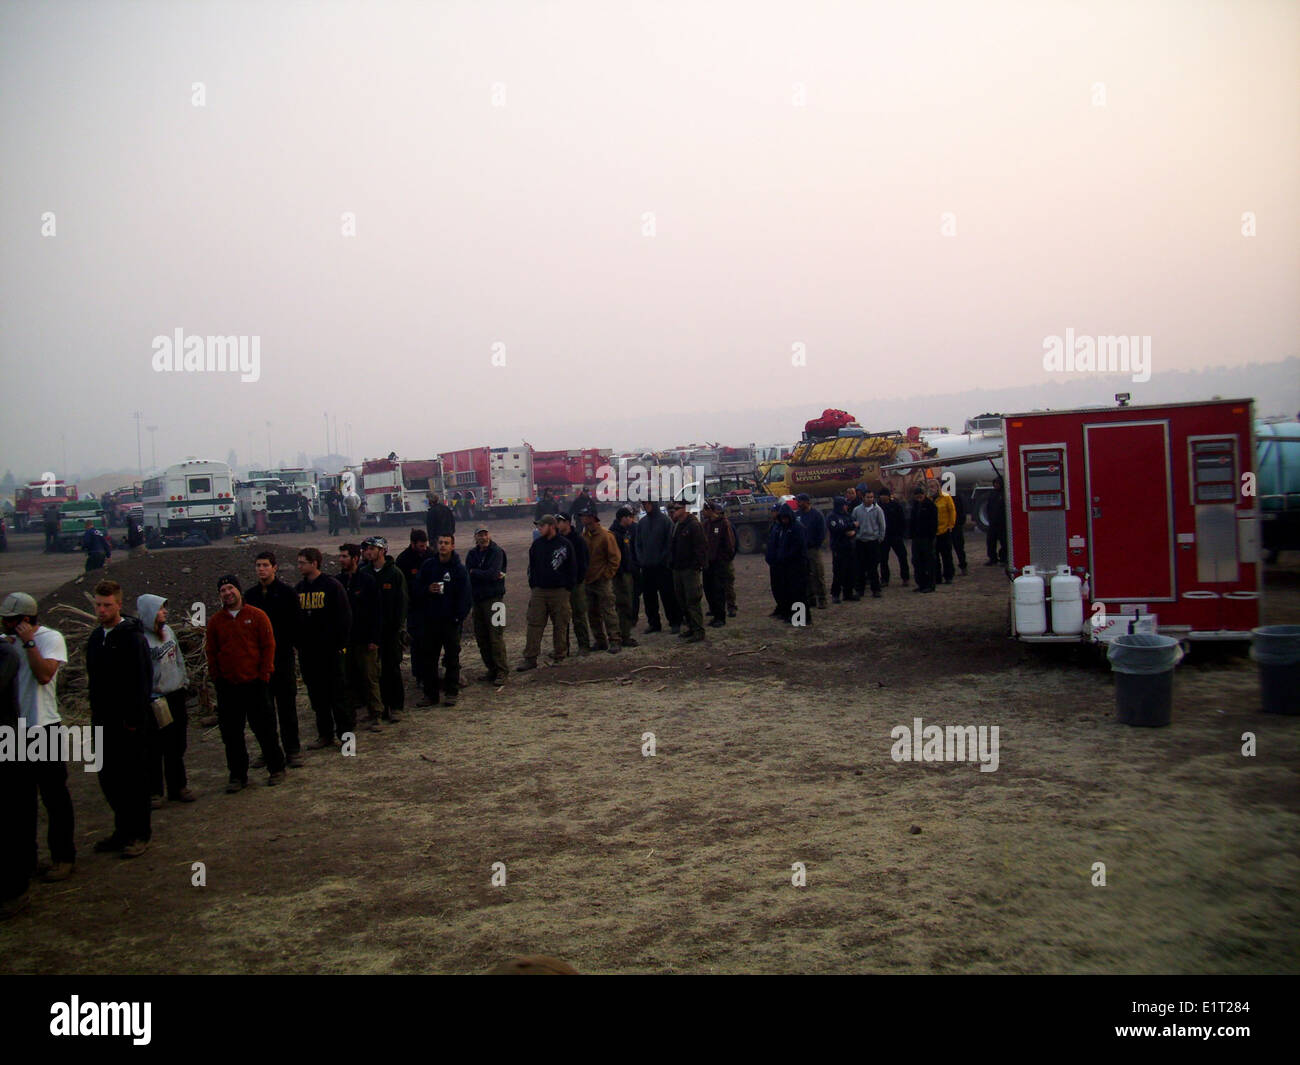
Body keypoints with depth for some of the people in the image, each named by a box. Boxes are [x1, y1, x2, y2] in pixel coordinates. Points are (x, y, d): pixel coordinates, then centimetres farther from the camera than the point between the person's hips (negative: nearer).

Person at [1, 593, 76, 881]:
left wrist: (28, 642, -17)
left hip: (43, 728, -6)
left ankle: (63, 858, 10)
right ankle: (24, 857, 25)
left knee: (55, 797, 1)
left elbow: (44, 674, -22)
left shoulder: (51, 638, -8)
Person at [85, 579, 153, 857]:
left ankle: (140, 833, 11)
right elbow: (94, 680, 19)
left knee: (133, 778, 1)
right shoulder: (96, 638, 12)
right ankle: (123, 829, 23)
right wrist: (95, 712, 12)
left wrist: (134, 719, -18)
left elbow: (142, 681, -16)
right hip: (104, 720, 7)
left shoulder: (132, 637, -12)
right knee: (108, 777, 11)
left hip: (129, 722, -7)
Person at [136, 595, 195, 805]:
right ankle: (153, 792, 11)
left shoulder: (167, 630, 9)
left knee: (177, 746, 13)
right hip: (154, 700, -7)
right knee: (154, 749, 0)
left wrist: (184, 683, 16)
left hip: (175, 696, 7)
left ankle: (178, 787, 24)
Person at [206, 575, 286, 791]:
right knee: (231, 733, 6)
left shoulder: (257, 616, -2)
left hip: (255, 683, -3)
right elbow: (211, 652, 11)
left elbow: (268, 646, -2)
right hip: (227, 686, 3)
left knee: (264, 728, 4)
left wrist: (264, 675, -6)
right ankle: (238, 775, 17)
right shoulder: (215, 621, 6)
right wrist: (216, 678, 4)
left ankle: (276, 769, 18)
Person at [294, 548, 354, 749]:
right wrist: (297, 643, 7)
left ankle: (345, 732, 9)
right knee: (317, 694, 9)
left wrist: (340, 644, -11)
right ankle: (325, 734, 17)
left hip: (330, 649, -6)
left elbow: (344, 617, -8)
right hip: (307, 652, 6)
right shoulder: (299, 588, 10)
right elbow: (293, 618, 16)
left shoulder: (332, 586, -7)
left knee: (337, 691, 0)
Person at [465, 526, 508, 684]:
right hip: (477, 599, 6)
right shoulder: (472, 553, 11)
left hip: (493, 598, -6)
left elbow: (493, 573, -17)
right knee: (481, 637, 9)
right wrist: (488, 575, -12)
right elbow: (467, 574, -2)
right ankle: (491, 669, 19)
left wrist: (474, 573, -4)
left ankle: (501, 672, -7)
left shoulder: (496, 551, -6)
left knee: (496, 636, -10)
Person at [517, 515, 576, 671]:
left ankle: (560, 655, 18)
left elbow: (572, 568, 3)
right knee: (534, 624, -3)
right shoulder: (537, 544, 8)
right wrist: (532, 587, 8)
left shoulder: (565, 544, -2)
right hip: (539, 591, 3)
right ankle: (530, 658, -2)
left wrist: (568, 588, -1)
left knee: (560, 625, 5)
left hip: (559, 592, -2)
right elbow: (532, 567, 15)